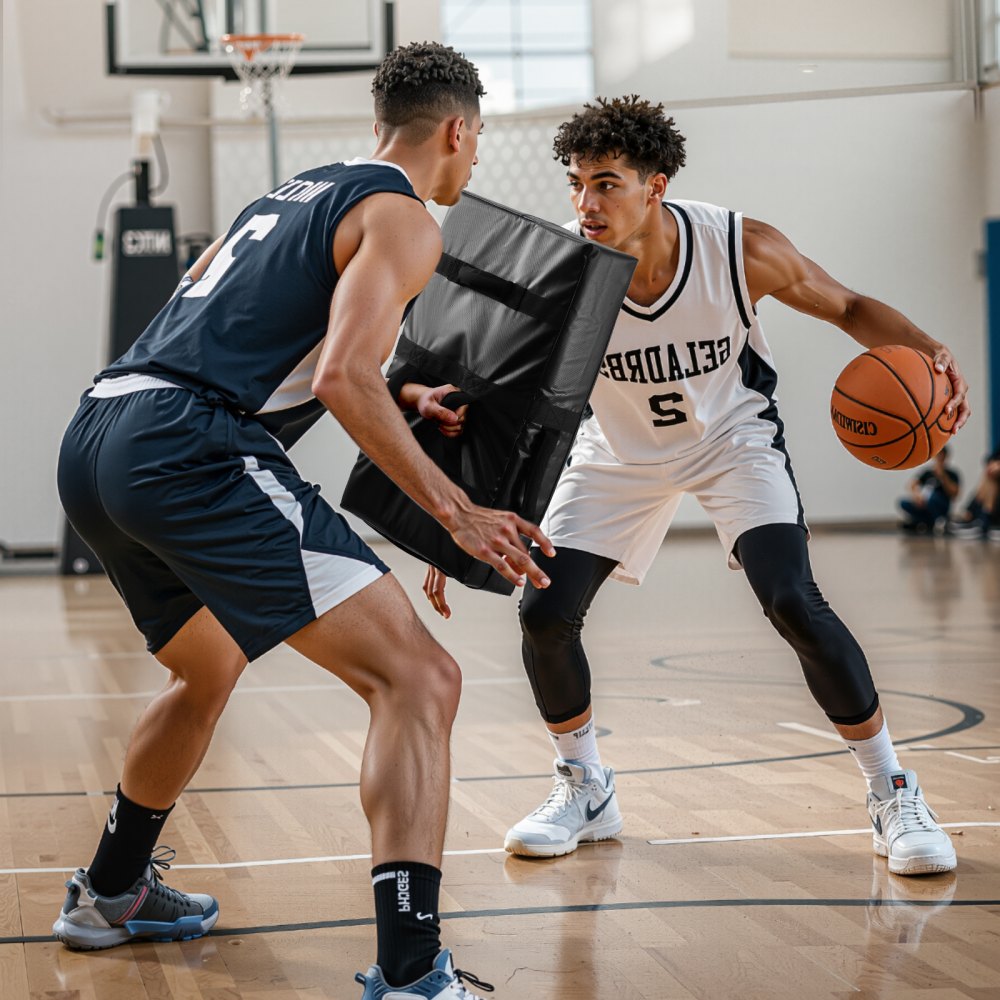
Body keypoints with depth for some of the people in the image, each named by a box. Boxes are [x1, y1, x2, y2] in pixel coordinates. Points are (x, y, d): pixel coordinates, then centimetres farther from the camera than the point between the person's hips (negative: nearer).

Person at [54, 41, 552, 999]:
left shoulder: (283, 197, 27)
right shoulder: (402, 219, 2)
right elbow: (344, 380, -13)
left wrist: (393, 404, 39)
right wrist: (457, 513, -8)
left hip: (94, 442, 9)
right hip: (191, 449, -9)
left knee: (207, 671, 34)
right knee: (416, 677, -11)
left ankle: (110, 891, 48)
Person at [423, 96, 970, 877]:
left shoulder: (744, 250, -28)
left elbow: (847, 308, -10)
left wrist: (928, 353, -30)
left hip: (734, 438, -2)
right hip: (621, 452, 2)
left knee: (795, 605, -21)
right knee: (545, 615, -7)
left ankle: (894, 796, -3)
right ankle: (585, 791, 19)